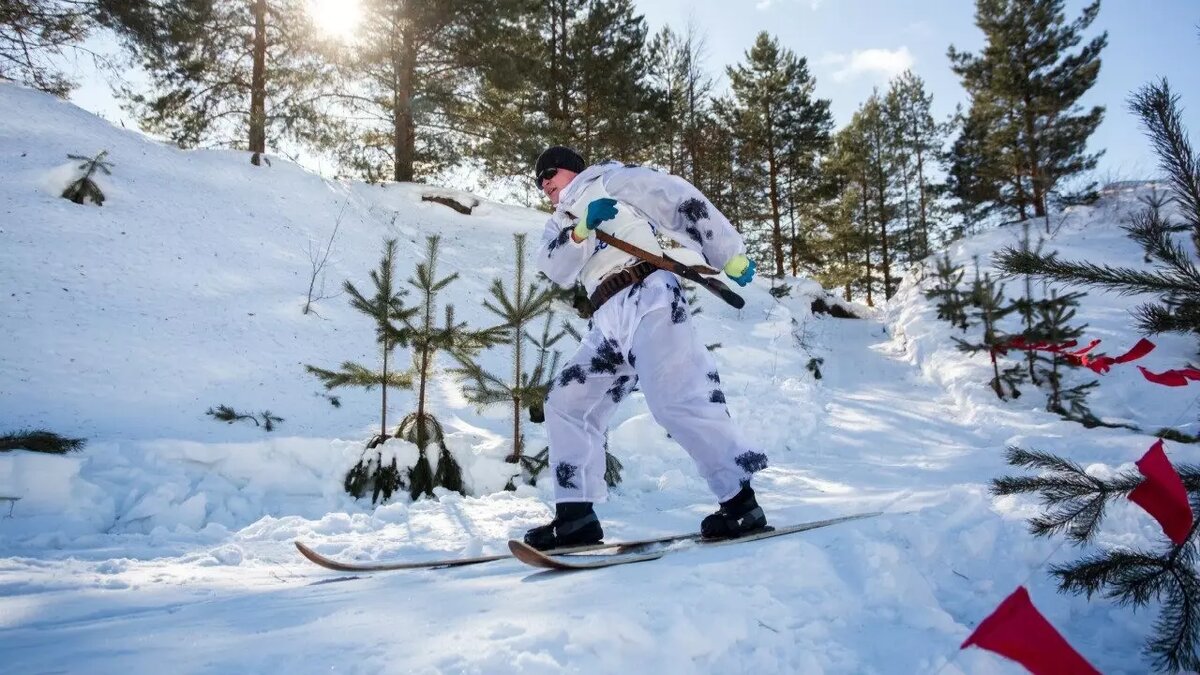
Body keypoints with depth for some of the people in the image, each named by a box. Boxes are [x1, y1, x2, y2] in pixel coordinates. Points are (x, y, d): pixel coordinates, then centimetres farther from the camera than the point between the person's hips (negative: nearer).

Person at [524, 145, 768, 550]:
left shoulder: (610, 179, 13)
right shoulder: (561, 225, 30)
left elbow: (679, 199, 4)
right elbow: (555, 269, 7)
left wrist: (730, 255, -2)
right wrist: (582, 229, -11)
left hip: (648, 295, -7)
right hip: (609, 321, 8)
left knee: (673, 398, -21)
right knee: (566, 403, 1)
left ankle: (740, 502, -14)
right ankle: (575, 516, 2)